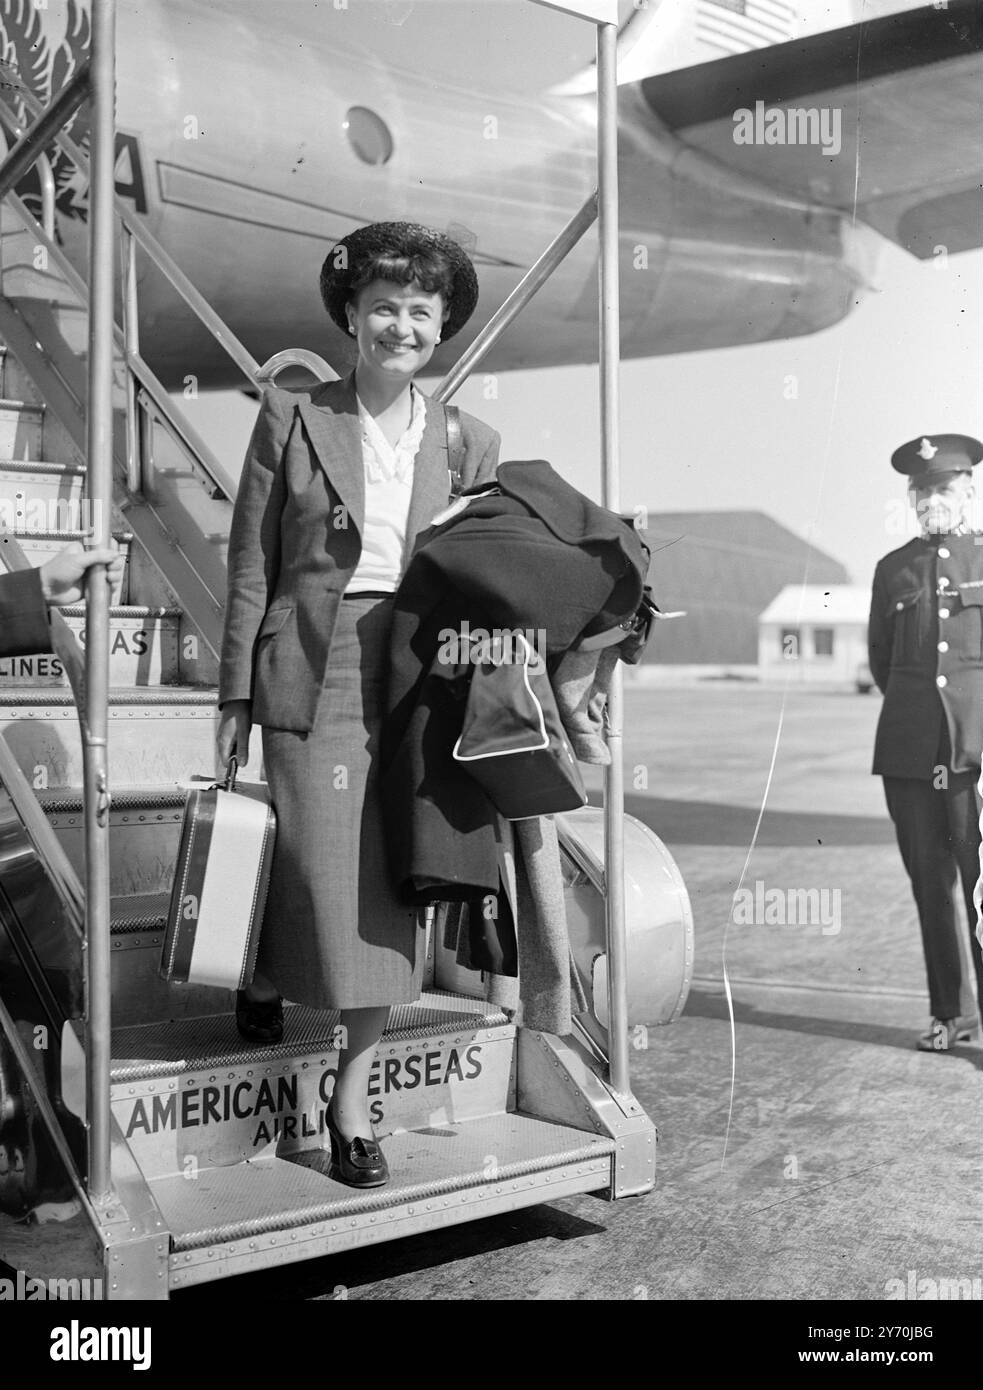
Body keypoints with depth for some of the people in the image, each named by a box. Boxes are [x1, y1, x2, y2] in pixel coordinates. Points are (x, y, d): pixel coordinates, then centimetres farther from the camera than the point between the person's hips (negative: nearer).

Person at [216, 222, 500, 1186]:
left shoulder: (470, 444, 9)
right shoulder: (292, 417, 3)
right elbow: (250, 564, 2)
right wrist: (237, 692, -1)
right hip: (315, 672, -2)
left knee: (393, 890, 4)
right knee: (327, 874, -5)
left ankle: (352, 1099, 18)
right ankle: (265, 973, 32)